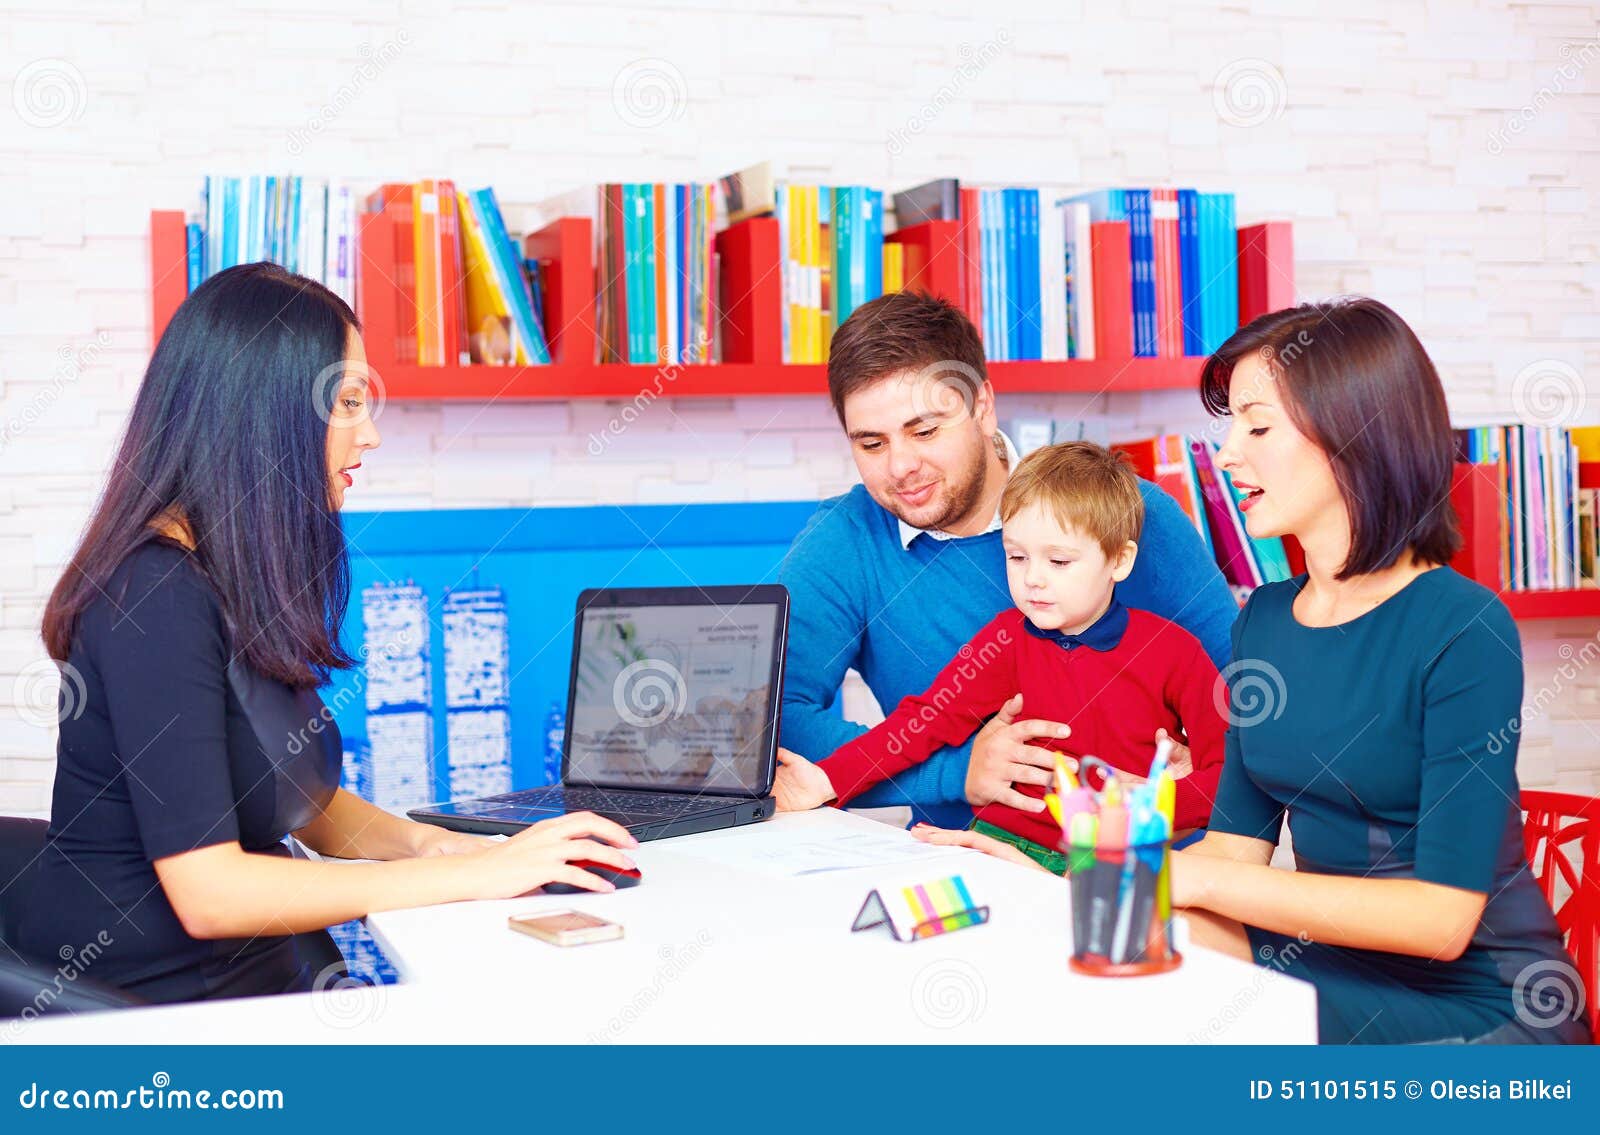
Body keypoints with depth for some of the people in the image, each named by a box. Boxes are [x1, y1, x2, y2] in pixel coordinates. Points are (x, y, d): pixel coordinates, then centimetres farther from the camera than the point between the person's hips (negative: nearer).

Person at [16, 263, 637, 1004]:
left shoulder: (245, 581, 10)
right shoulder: (159, 593, -18)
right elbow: (208, 893, -22)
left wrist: (431, 843, -2)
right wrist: (474, 875, -19)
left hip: (254, 984, 8)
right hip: (143, 1011, -8)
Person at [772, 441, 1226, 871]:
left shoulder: (1172, 649, 0)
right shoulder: (1008, 638, 7)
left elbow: (1230, 768, 2)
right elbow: (927, 717, 2)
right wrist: (829, 779, -11)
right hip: (1007, 840, 3)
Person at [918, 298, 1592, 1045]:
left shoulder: (1462, 630, -15)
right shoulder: (1263, 620, 7)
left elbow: (1442, 915, -20)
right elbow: (1238, 842, 9)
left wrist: (1197, 878, -22)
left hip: (1478, 1007, -6)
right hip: (1325, 968, 6)